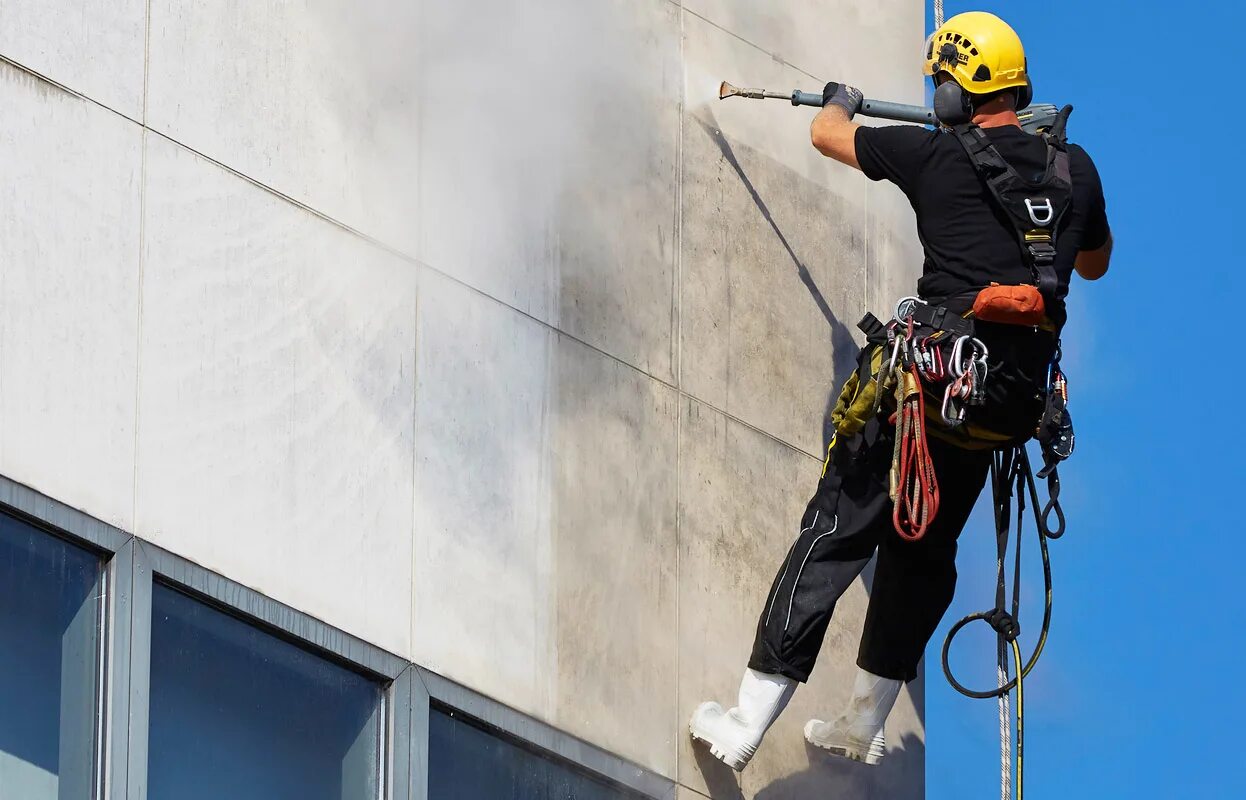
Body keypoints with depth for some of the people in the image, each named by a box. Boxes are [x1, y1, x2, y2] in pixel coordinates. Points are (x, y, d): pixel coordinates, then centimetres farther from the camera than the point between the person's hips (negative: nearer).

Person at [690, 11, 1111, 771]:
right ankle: (864, 723, 28)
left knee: (833, 536, -3)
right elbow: (1095, 264, 29)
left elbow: (829, 135, 16)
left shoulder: (936, 155, -2)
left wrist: (840, 103, 41)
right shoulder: (1075, 167, 9)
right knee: (923, 551, 21)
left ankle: (747, 724, -7)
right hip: (1011, 406, 5)